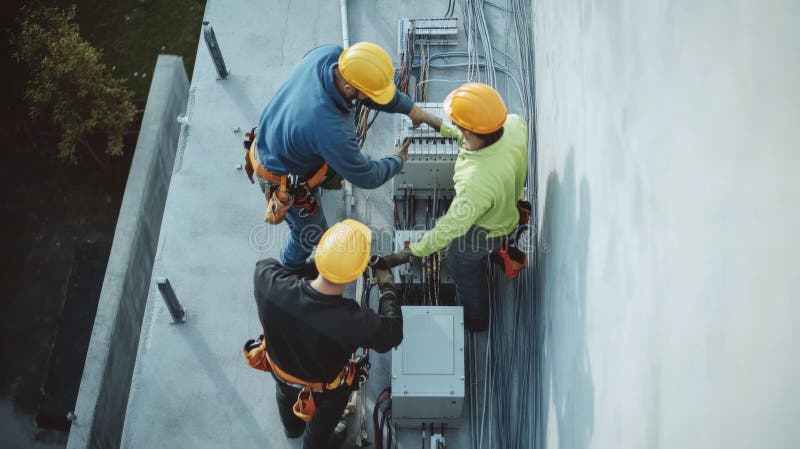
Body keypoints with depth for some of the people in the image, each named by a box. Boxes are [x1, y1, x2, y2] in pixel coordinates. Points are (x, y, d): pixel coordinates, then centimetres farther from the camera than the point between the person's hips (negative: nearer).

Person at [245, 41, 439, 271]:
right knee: (312, 232, 23)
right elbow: (365, 177, -26)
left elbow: (374, 81, -5)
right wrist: (398, 161, -8)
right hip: (285, 181, -6)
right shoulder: (331, 131, -46)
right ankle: (291, 269, 55)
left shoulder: (329, 54, -27)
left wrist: (410, 108, -3)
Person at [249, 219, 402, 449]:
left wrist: (309, 264, -12)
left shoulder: (270, 283, -40)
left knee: (287, 398, 40)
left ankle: (292, 428, 71)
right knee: (322, 422, 34)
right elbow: (393, 334, -25)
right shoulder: (352, 322, -47)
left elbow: (266, 264, -14)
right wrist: (387, 286, -14)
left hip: (281, 370, 3)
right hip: (324, 389, -3)